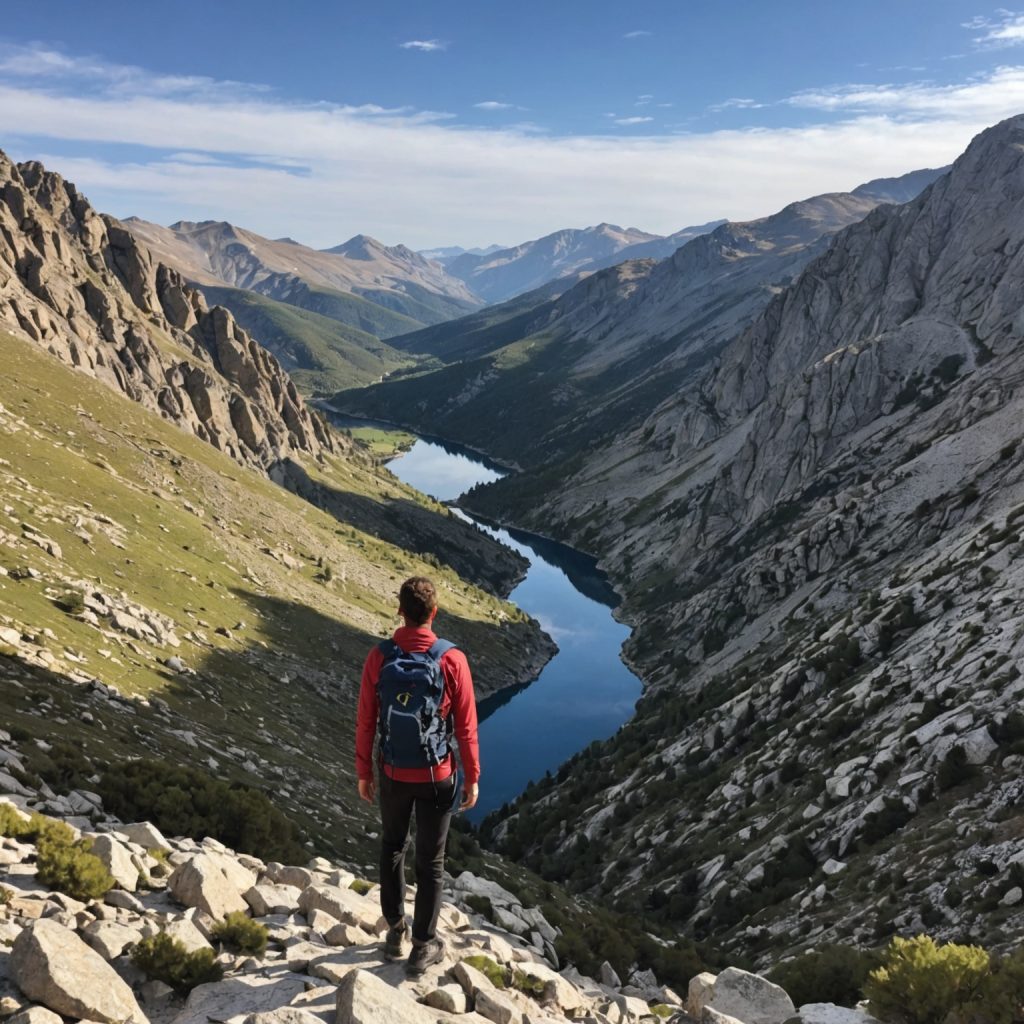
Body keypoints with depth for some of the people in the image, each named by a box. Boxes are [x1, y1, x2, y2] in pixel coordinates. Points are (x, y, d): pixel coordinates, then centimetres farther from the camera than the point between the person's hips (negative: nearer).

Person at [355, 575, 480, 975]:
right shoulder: (452, 660, -17)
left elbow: (365, 723, -6)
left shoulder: (379, 657, -13)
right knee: (431, 861, 13)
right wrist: (472, 777, 2)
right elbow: (466, 727, -11)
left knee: (392, 847, 24)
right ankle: (424, 946, 24)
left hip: (393, 774, 2)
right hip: (437, 776, -2)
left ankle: (395, 931, 36)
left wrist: (363, 773, 8)